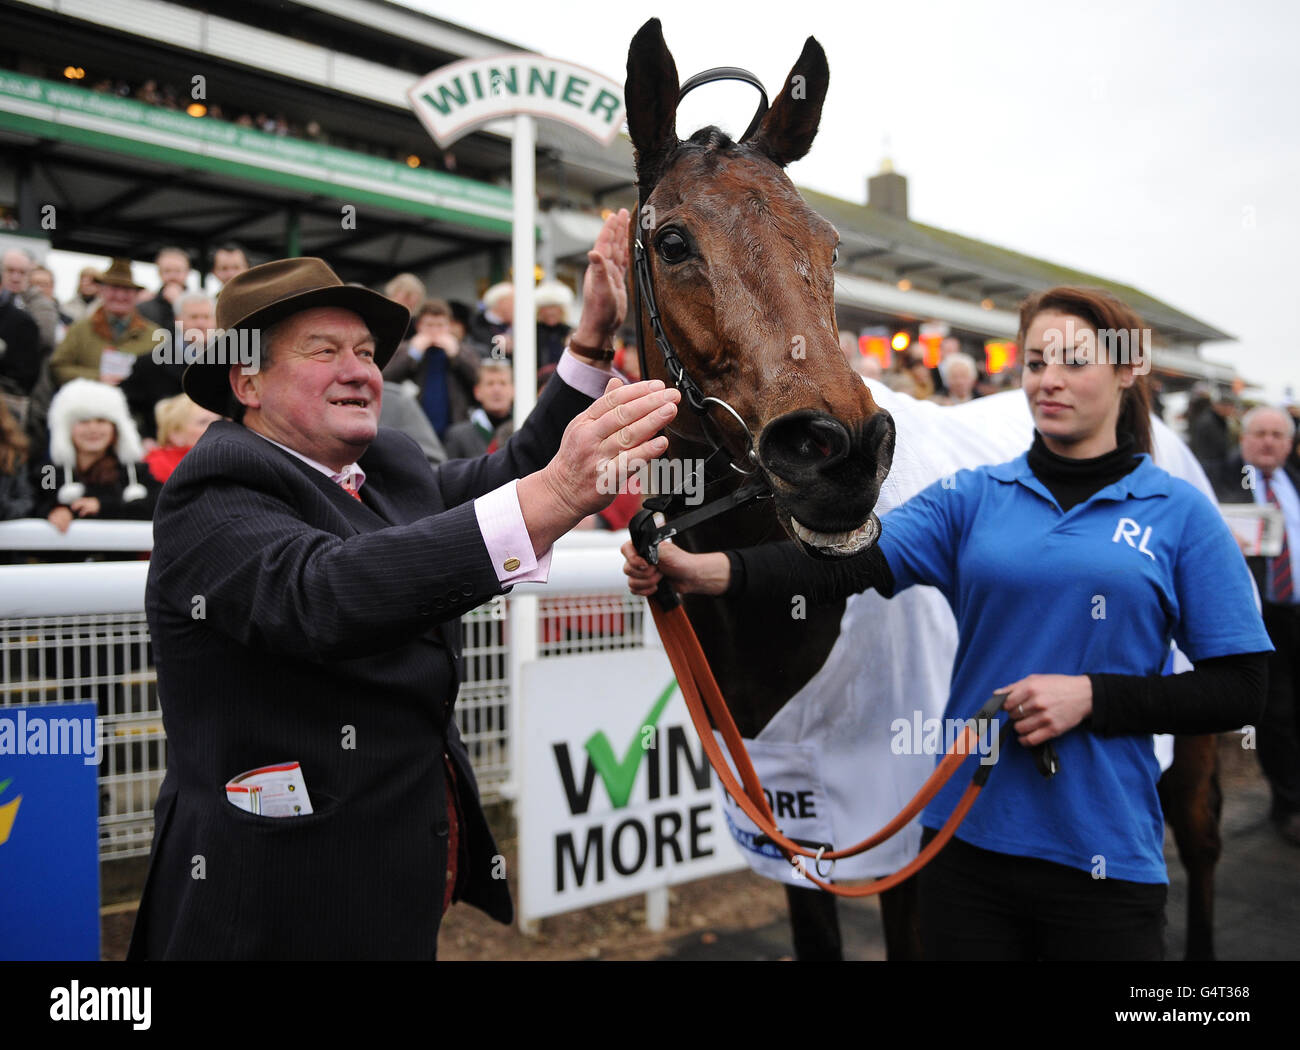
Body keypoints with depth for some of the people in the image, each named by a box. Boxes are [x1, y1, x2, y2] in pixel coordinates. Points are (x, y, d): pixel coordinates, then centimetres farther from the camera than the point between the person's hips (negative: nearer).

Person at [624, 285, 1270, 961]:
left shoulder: (1179, 514, -2)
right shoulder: (973, 497, 2)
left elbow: (1239, 691, -2)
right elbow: (848, 561, -14)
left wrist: (1090, 696, -16)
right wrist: (703, 571, -29)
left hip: (1104, 859, -1)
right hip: (968, 836, 2)